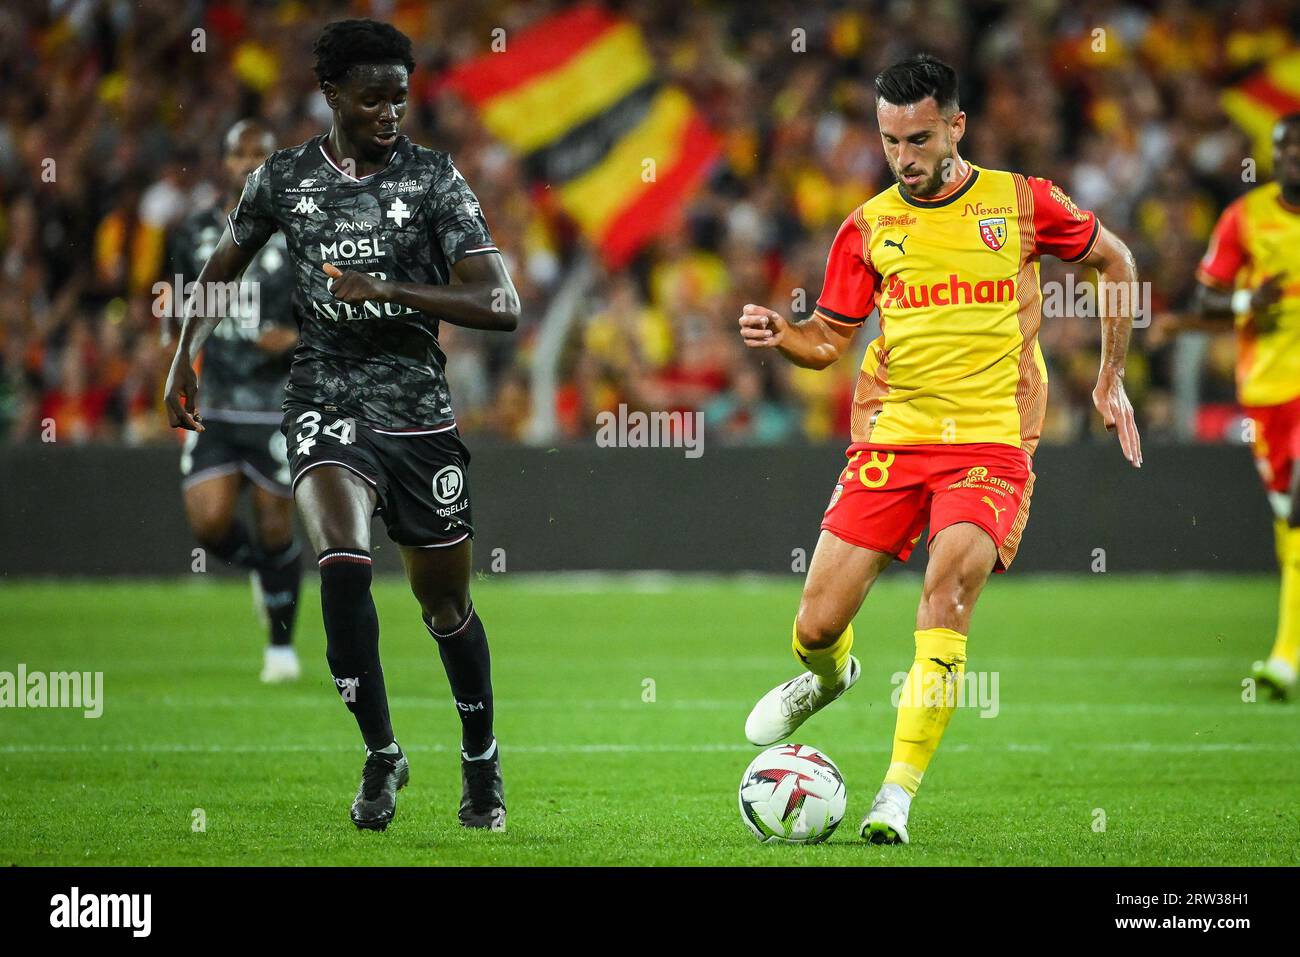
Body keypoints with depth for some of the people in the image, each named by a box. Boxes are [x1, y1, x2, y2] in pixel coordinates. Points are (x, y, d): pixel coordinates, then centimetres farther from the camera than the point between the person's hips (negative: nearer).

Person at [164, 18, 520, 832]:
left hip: (420, 414, 0)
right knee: (342, 561, -25)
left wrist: (389, 289, -21)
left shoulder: (434, 177, -5)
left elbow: (501, 306, -12)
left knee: (445, 602, 7)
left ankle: (483, 764, 31)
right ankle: (382, 755, -10)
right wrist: (185, 357, 11)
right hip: (327, 405, 0)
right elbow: (223, 267, 22)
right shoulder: (284, 178, 2)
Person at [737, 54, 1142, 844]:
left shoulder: (1019, 203, 2)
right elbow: (830, 337, 12)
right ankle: (828, 676, 39)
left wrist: (1112, 378, 15)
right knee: (818, 625, -3)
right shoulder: (869, 227, 6)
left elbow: (1114, 260, 16)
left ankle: (899, 793, -23)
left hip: (991, 440, -2)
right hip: (890, 437, 2)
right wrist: (780, 334, -10)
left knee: (952, 577, -28)